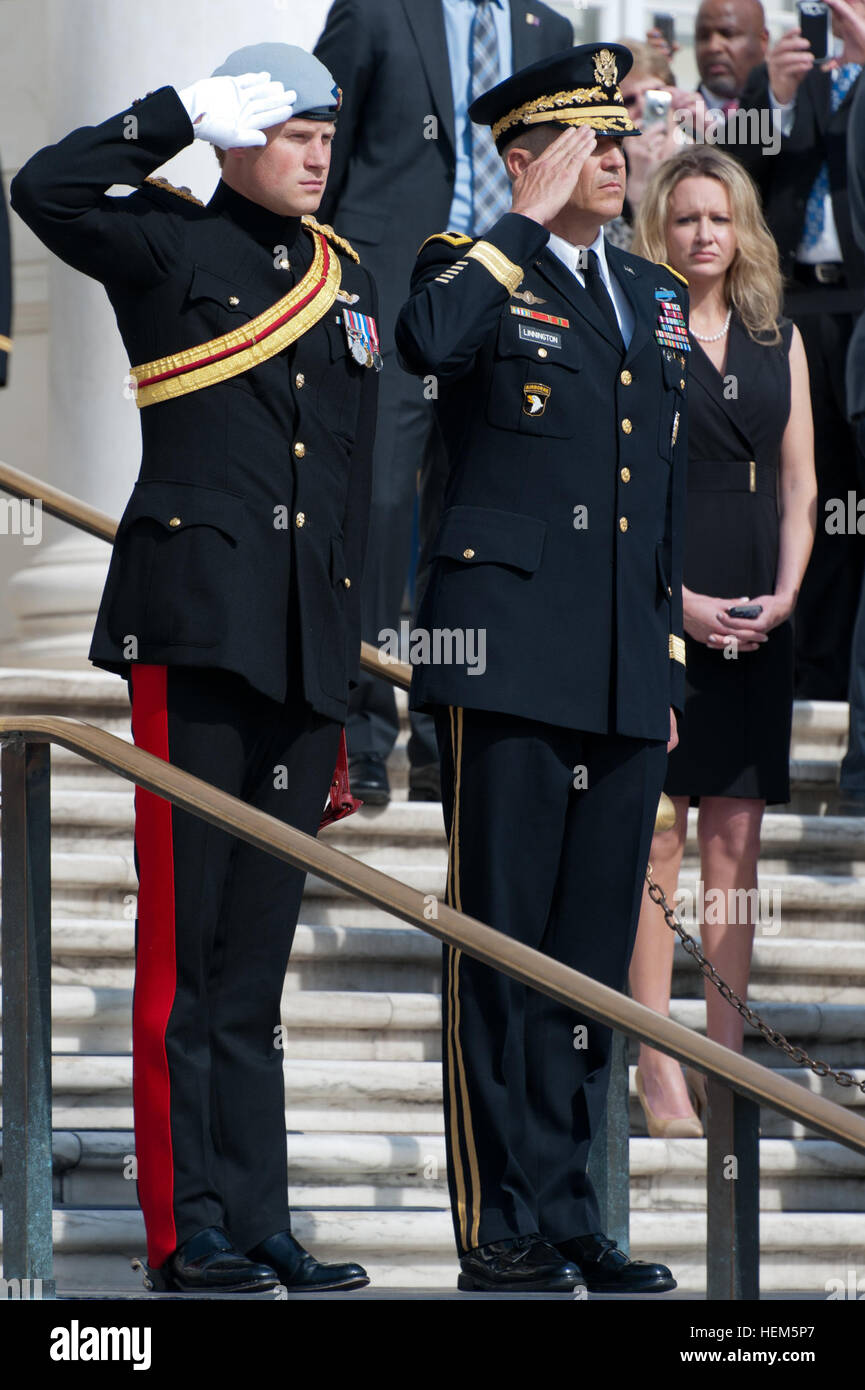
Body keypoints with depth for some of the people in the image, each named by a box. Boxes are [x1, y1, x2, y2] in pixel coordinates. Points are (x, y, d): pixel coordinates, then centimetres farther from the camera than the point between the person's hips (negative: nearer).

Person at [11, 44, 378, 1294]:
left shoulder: (347, 282, 18)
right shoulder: (167, 250, 2)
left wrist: (354, 654, 19)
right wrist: (188, 111, -10)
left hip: (306, 646, 6)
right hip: (196, 627, -6)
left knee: (257, 954, 8)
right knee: (185, 943, -5)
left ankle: (257, 1227, 10)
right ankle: (187, 1230, -4)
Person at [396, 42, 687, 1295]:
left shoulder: (655, 298, 19)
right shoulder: (477, 269, 0)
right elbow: (427, 341, -26)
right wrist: (535, 218, -16)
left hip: (628, 670, 6)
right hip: (510, 659, -6)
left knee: (595, 944, 8)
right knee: (500, 939, -4)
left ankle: (570, 1217, 14)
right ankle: (500, 1226, 0)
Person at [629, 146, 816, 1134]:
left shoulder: (779, 339, 13)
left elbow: (799, 483, 13)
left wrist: (784, 592, -1)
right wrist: (678, 600, -13)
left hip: (757, 613, 5)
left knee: (737, 839, 5)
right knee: (659, 836, -5)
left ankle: (725, 1060, 8)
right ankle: (659, 1074, -4)